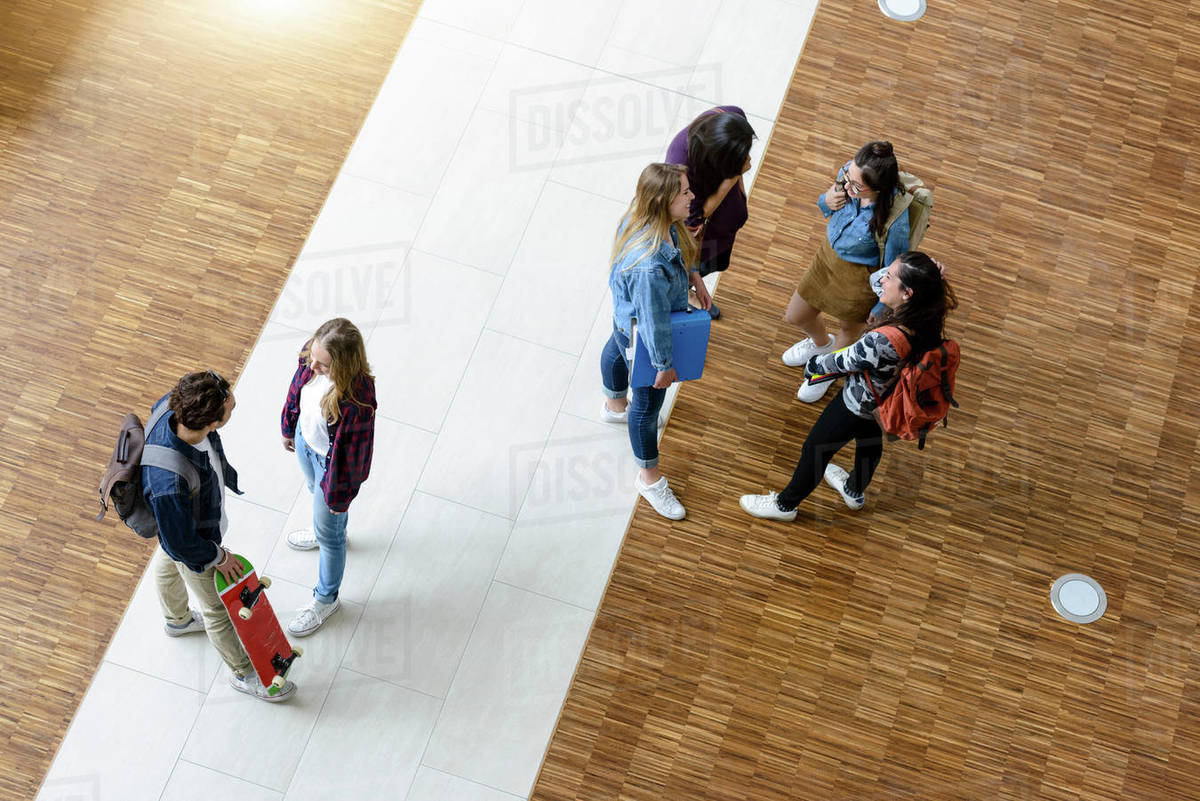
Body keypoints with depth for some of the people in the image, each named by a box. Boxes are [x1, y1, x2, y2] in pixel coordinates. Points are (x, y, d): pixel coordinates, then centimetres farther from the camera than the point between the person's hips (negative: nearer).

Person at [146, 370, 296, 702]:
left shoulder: (172, 406, -30)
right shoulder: (170, 485, -50)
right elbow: (181, 544, -31)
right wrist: (218, 557, -13)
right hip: (195, 540, -7)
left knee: (167, 563, 36)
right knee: (218, 607, 19)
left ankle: (177, 619, 69)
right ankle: (243, 673, 46)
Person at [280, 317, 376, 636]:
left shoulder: (357, 401, -44)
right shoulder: (310, 354, -27)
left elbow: (355, 452, -27)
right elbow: (297, 389, -3)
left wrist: (341, 495, -13)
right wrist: (289, 428, 13)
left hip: (332, 463, -6)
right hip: (305, 440, 6)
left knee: (329, 532, 18)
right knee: (316, 491, 37)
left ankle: (326, 599, 45)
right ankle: (326, 529, 73)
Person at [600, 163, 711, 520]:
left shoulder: (649, 218, -22)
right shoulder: (650, 266, -48)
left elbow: (681, 250, 4)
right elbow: (654, 321, -33)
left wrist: (694, 277, 9)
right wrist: (665, 364, -20)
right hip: (642, 337, -9)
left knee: (616, 349, 37)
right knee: (648, 402, 13)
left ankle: (615, 405, 73)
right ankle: (649, 477, 39)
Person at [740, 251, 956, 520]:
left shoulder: (882, 342, -45)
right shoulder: (924, 320, -23)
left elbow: (842, 362, -24)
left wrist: (812, 365, -6)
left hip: (857, 405, -8)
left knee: (816, 449, 18)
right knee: (870, 443, 35)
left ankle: (785, 504, 44)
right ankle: (855, 491, 66)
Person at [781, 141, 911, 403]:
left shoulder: (894, 220, -38)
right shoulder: (849, 172, -23)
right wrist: (827, 201, -24)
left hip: (860, 278, -5)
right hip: (827, 255, 6)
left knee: (848, 329, 27)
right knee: (795, 316, 26)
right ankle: (821, 343, 63)